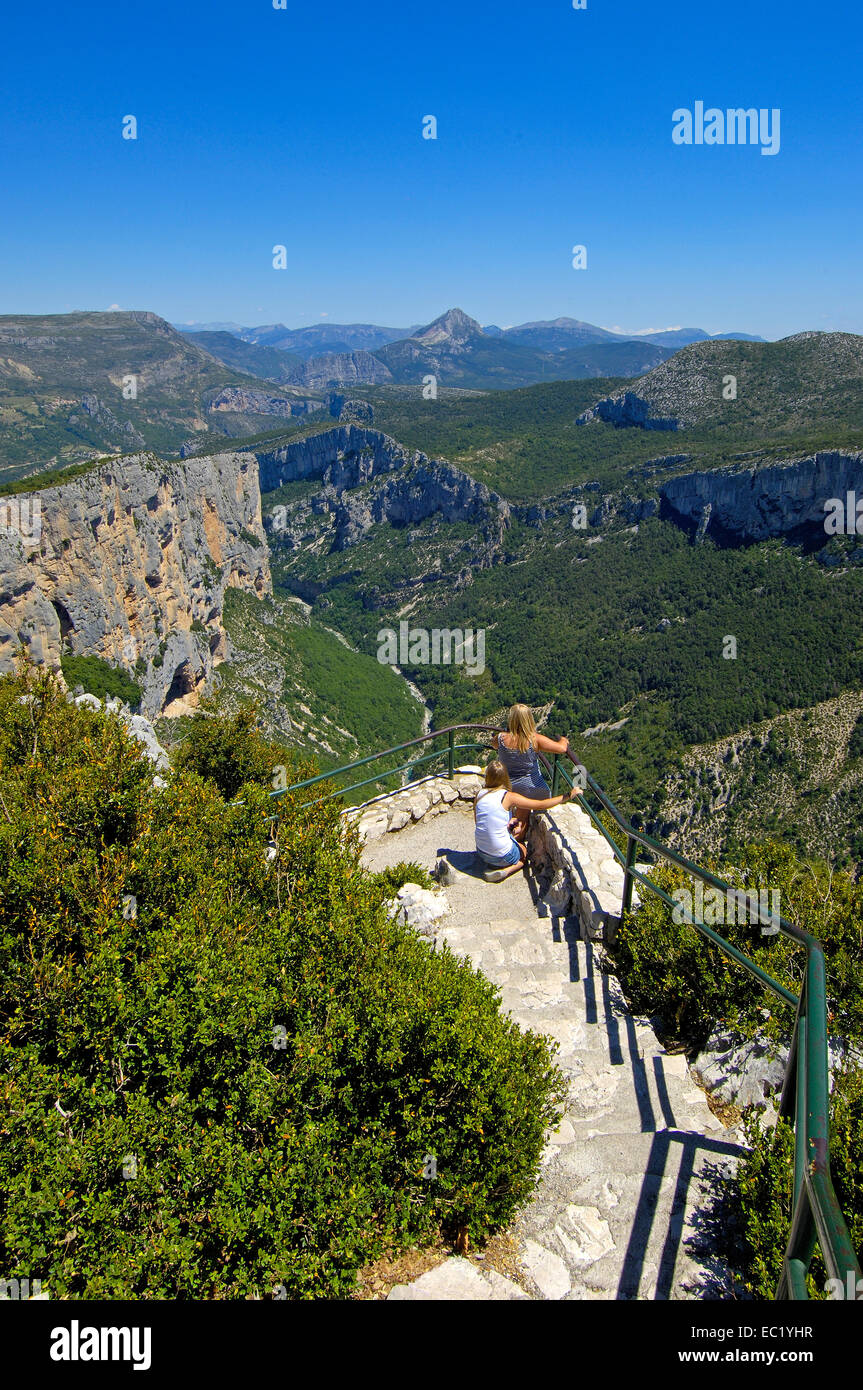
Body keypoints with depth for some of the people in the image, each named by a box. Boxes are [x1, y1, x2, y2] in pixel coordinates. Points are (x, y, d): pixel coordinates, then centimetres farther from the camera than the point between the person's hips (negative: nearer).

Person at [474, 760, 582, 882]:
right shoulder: (509, 797, -14)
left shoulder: (479, 795, 0)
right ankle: (505, 870, 2)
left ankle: (491, 865, 11)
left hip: (481, 852, 6)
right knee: (524, 852, 27)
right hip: (502, 856, -6)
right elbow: (541, 805, -11)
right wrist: (569, 795, -5)